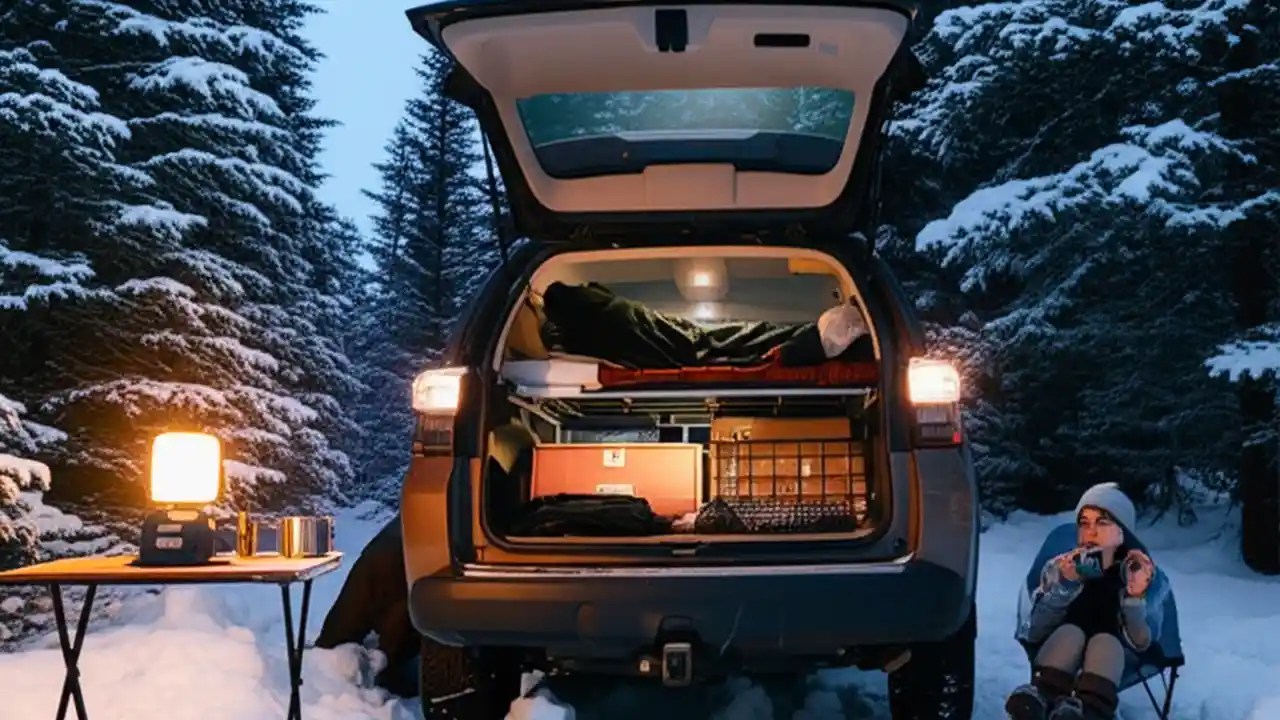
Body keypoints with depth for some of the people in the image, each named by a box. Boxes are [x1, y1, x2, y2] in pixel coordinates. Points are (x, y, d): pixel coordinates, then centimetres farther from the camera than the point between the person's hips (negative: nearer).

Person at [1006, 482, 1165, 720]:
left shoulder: (1145, 576, 0)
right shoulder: (1059, 568, 3)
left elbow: (1140, 643, -9)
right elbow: (1032, 633, -8)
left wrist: (1135, 598, -24)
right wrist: (1065, 585, -19)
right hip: (1059, 660, 1)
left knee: (1104, 641, -33)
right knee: (1069, 633, -31)